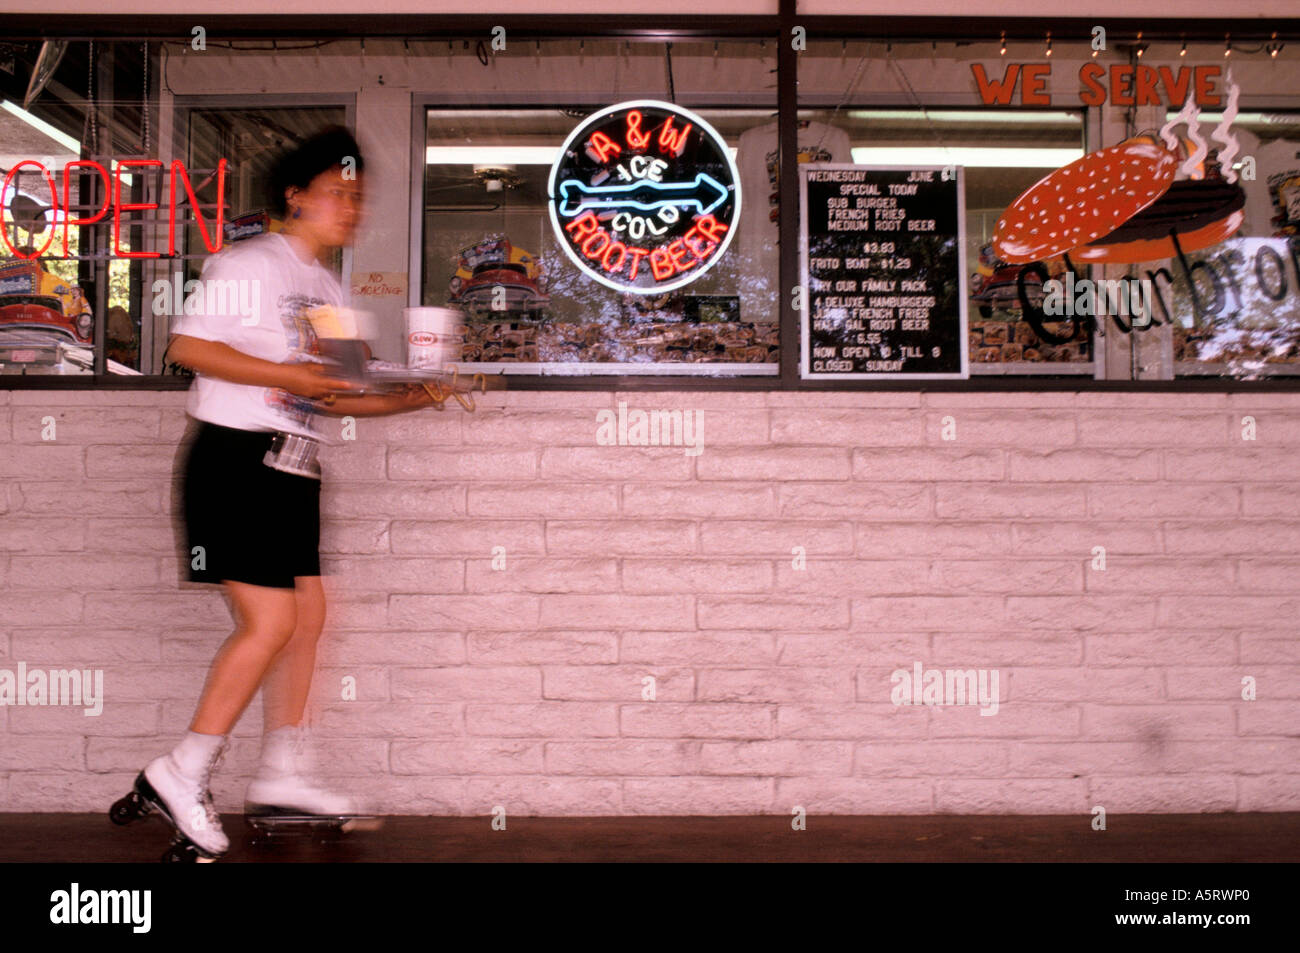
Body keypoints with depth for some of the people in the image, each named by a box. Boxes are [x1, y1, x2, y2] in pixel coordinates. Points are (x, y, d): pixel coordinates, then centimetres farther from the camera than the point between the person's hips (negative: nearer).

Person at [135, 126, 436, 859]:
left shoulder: (330, 292, 18)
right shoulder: (247, 265, -7)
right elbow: (189, 346, -17)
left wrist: (416, 398, 5)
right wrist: (288, 375, -21)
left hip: (292, 469, 9)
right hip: (235, 461, -9)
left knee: (308, 616, 8)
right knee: (270, 621, -12)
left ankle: (282, 775, 19)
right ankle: (185, 775, 1)